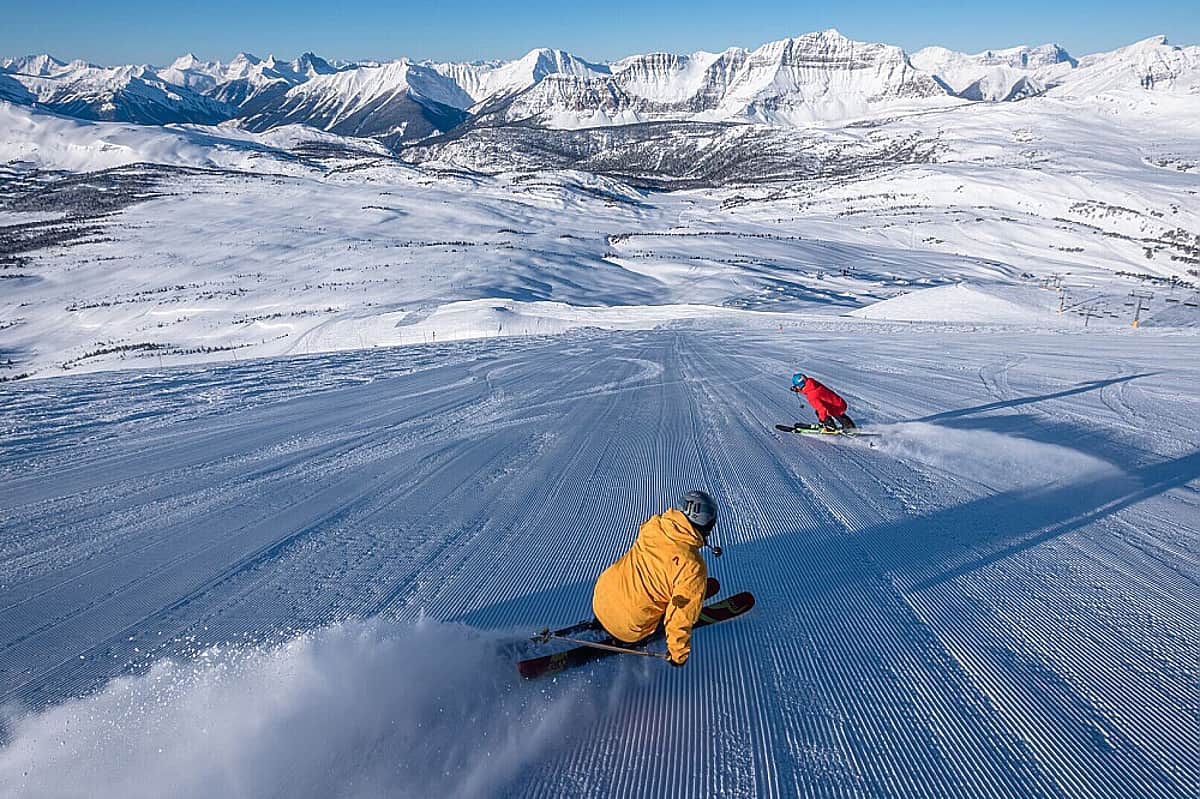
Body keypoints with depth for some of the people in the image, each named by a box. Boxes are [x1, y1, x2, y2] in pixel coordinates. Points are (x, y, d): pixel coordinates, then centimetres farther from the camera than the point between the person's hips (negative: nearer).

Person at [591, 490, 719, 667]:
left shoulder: (653, 524, -9)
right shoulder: (694, 567, -26)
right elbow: (681, 617, -19)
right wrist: (678, 653, -1)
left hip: (600, 598, 6)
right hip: (629, 629, -6)